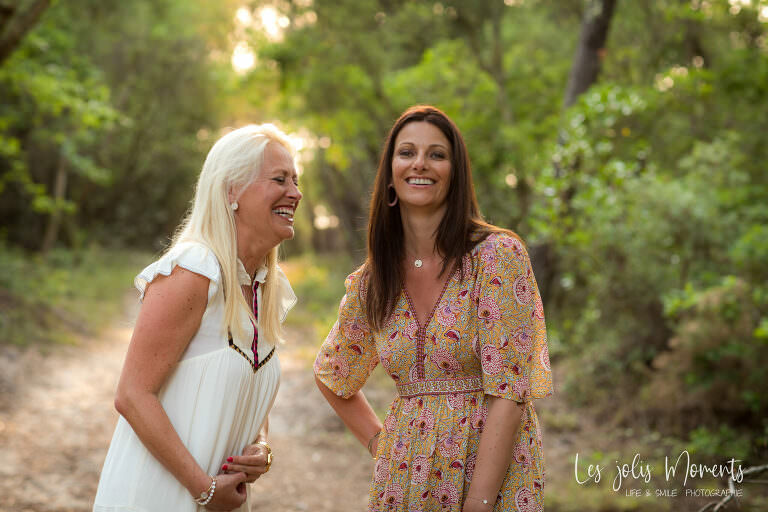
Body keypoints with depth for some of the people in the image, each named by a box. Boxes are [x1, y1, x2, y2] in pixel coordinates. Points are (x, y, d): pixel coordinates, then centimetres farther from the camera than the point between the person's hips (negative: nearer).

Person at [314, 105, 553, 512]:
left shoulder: (499, 255, -11)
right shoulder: (370, 284, 2)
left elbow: (508, 393, -15)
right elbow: (332, 375, 19)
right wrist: (378, 442, 7)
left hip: (493, 477, -3)